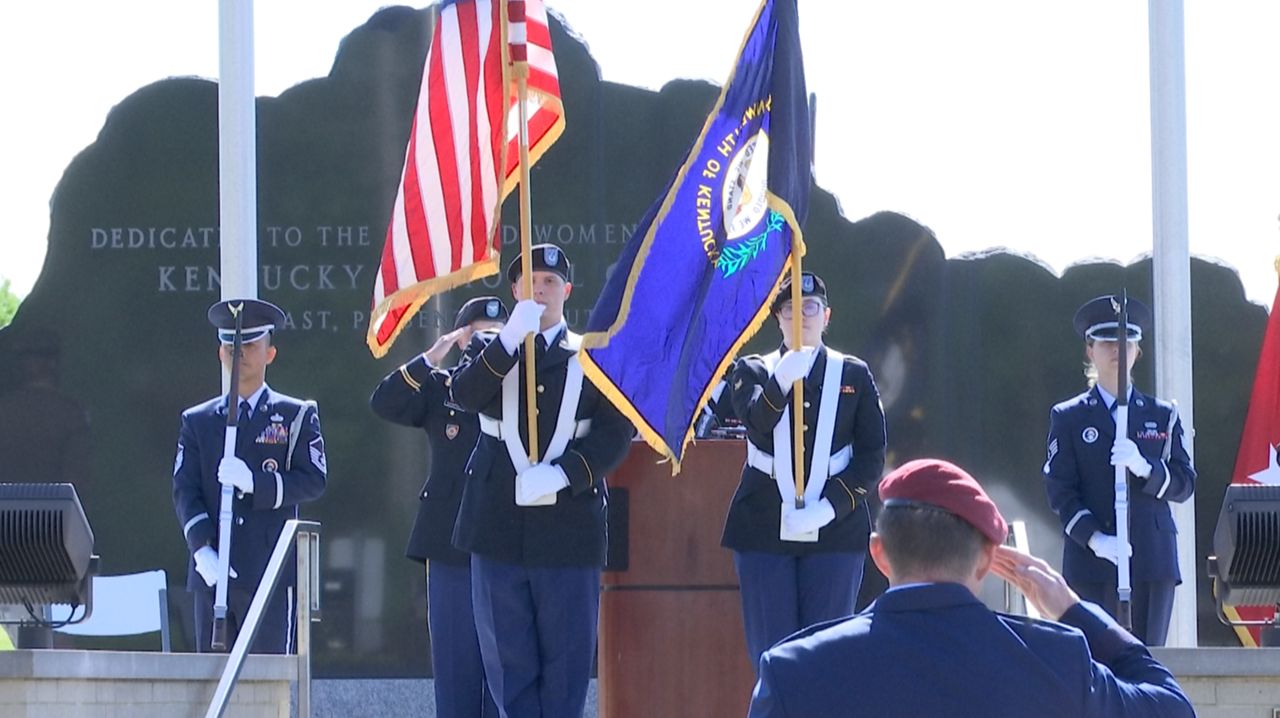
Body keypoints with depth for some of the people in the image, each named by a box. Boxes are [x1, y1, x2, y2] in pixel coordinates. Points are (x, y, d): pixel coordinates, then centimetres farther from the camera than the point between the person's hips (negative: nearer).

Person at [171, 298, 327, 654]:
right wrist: (202, 550, -11)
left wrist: (254, 482, -17)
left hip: (271, 573, -2)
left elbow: (314, 481, -2)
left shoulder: (297, 417, 9)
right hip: (213, 572, 2)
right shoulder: (197, 421, 15)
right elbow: (185, 491, 5)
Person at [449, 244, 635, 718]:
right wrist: (511, 339, -19)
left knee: (567, 657, 1)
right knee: (509, 658, 3)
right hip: (500, 527, 2)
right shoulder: (490, 349, 13)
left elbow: (615, 433, -3)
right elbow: (465, 395, -8)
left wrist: (560, 475, -16)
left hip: (569, 527, -1)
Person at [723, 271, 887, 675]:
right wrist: (781, 381, -31)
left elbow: (872, 456, 4)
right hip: (764, 529, 0)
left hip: (834, 531, 0)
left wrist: (830, 507, -10)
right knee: (772, 655, -1)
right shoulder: (754, 372, 9)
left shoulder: (853, 375, 10)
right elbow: (757, 426, -12)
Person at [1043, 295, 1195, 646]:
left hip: (1153, 562, 2)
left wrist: (1145, 468, -13)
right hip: (1092, 562, -2)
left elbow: (1184, 484, 8)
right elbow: (1059, 489, 0)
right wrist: (1093, 538, -16)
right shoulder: (1068, 417, 9)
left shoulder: (1163, 415, 15)